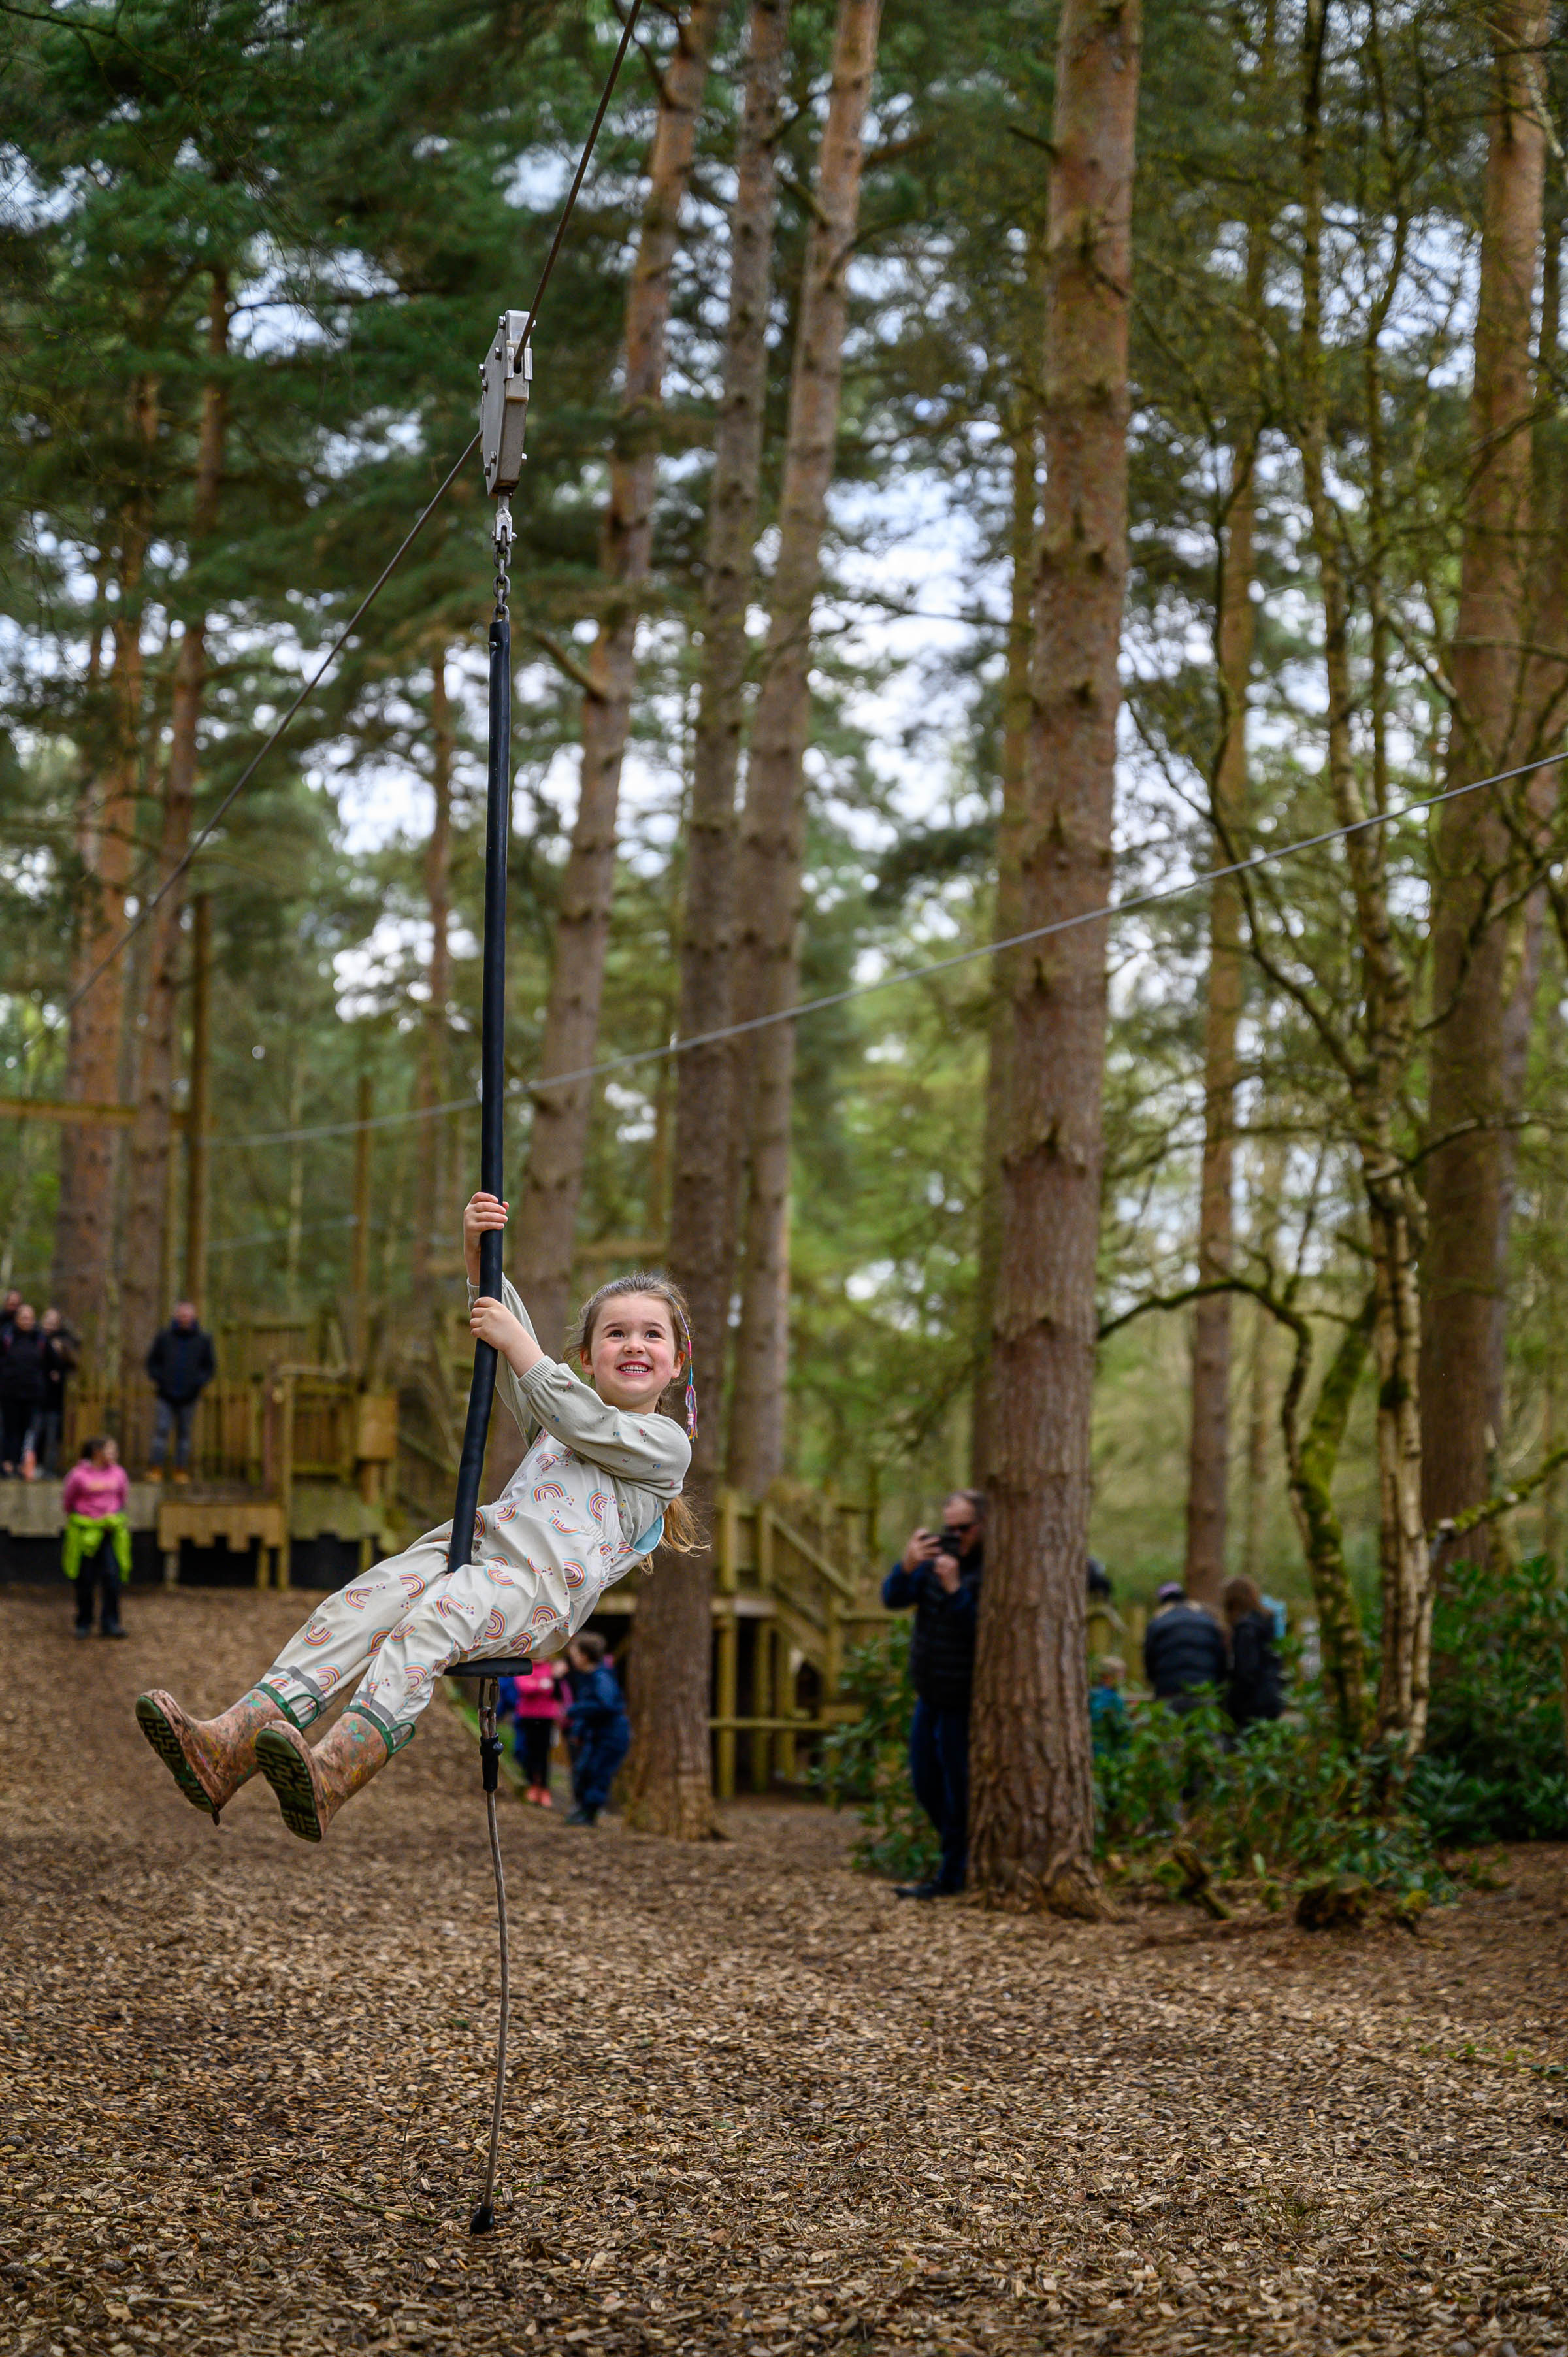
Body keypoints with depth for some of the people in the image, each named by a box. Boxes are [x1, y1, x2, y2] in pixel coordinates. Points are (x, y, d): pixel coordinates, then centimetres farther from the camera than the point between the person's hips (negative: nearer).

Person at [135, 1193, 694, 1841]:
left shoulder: (667, 1444, 18)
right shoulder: (554, 1415, 35)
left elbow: (590, 1427, 0)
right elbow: (500, 1329, 25)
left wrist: (519, 1346, -1)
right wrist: (479, 1255, 9)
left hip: (548, 1581, -5)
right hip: (476, 1540, 6)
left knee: (429, 1622, -36)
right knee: (358, 1607, -25)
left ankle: (335, 1771, -59)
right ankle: (228, 1745, -44)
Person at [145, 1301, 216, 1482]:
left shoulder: (203, 1340, 6)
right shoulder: (164, 1337, 5)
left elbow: (210, 1366, 11)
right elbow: (152, 1361, 12)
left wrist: (201, 1382, -6)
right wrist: (157, 1378, -5)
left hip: (188, 1397, 1)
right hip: (166, 1395, -1)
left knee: (184, 1433, 6)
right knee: (161, 1431, -7)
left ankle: (181, 1470, 10)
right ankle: (155, 1469, -6)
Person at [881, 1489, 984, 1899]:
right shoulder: (936, 1557, 2)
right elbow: (893, 1600, -2)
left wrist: (955, 1588, -31)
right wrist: (907, 1566, -19)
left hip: (965, 1700, -7)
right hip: (930, 1695, 7)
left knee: (958, 1788, 0)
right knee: (926, 1784, 15)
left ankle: (952, 1876, 11)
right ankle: (961, 1853, 33)